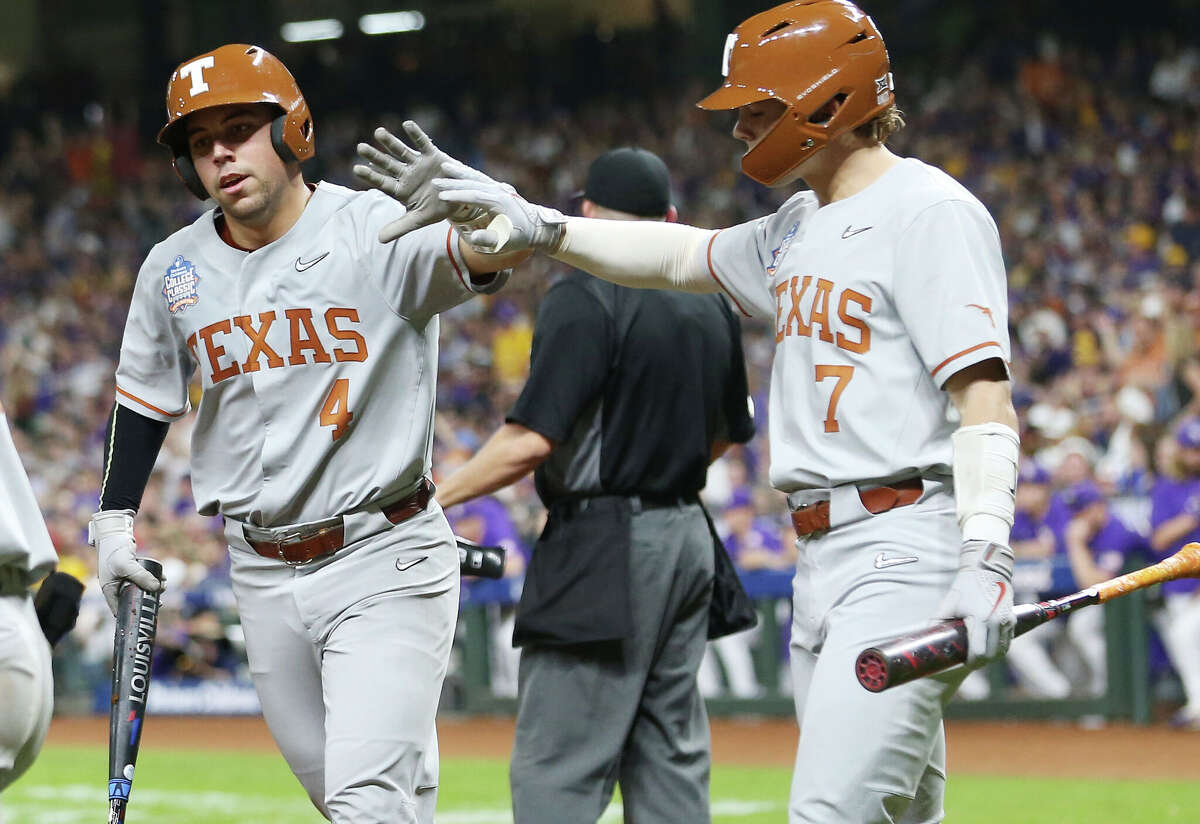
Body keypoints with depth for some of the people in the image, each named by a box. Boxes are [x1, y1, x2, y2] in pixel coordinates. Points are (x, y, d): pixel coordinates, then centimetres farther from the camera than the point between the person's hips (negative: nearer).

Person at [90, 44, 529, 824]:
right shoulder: (173, 270, 4)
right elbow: (144, 399, 20)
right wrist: (114, 520, 15)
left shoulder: (379, 231, -14)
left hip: (384, 561, -6)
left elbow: (499, 251, -33)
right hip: (263, 575, 6)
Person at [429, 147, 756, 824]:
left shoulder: (587, 299, -13)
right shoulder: (712, 304, 12)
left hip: (606, 549, -8)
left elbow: (531, 442, -20)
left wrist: (435, 499, -12)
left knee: (557, 768, -8)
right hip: (688, 538, 8)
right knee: (672, 758, 12)